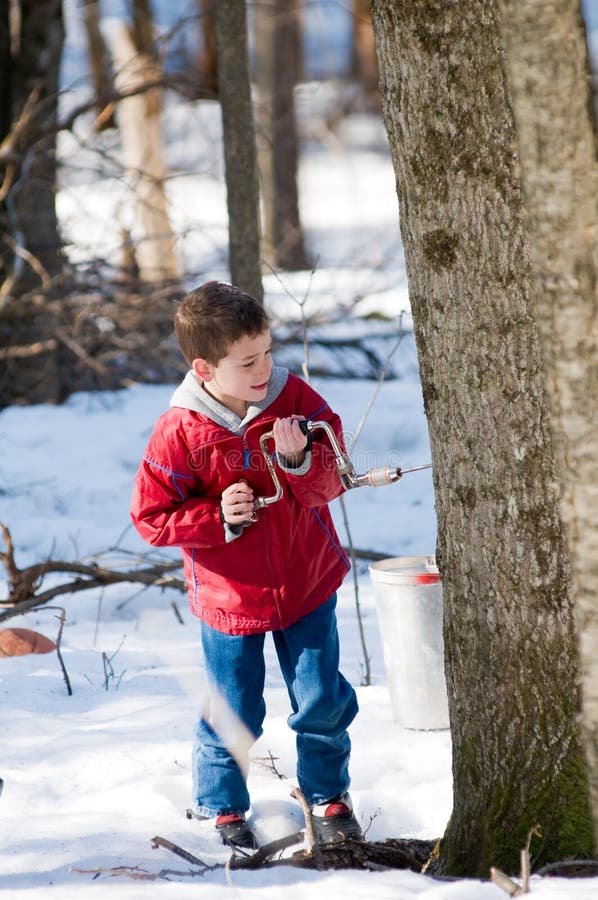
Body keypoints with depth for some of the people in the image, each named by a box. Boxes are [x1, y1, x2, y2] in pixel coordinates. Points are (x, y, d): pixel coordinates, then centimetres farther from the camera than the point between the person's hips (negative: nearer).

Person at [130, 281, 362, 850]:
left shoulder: (295, 398, -10)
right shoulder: (180, 432, -18)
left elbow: (330, 484, -8)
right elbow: (151, 515, -11)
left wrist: (300, 459, -29)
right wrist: (217, 518, -23)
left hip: (307, 586, 2)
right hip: (229, 599, -2)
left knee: (322, 701, 10)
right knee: (233, 715, 7)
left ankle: (328, 797, 31)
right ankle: (222, 807, 30)